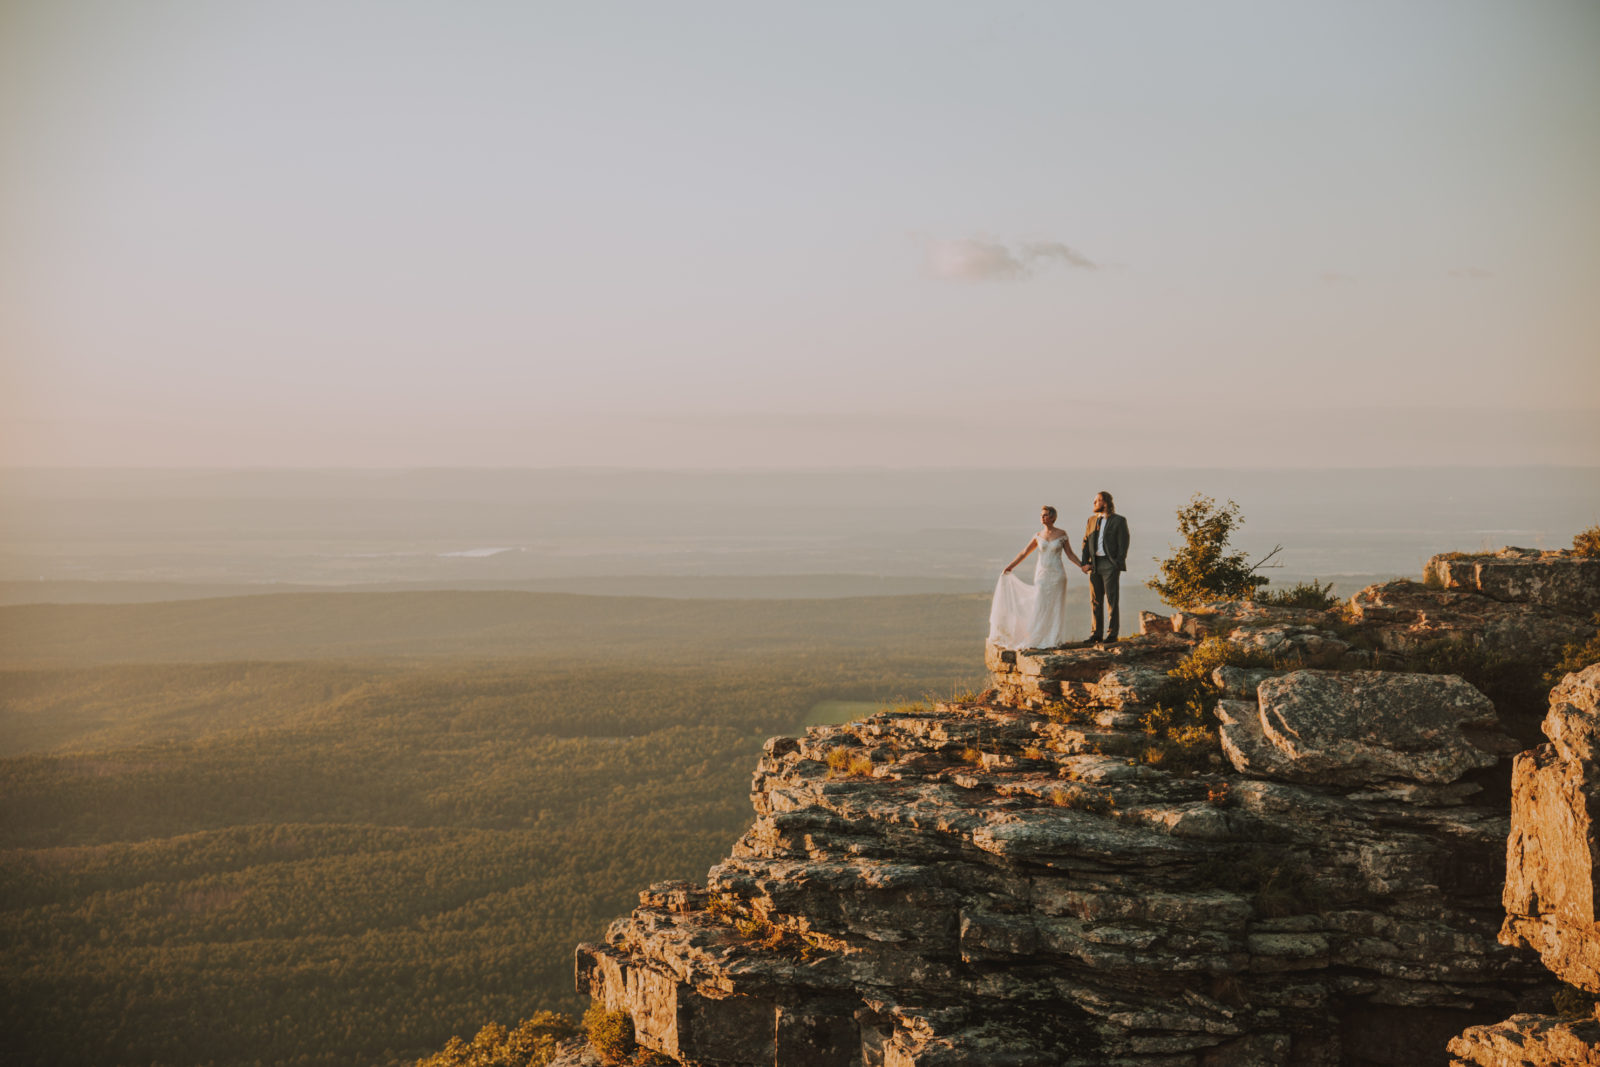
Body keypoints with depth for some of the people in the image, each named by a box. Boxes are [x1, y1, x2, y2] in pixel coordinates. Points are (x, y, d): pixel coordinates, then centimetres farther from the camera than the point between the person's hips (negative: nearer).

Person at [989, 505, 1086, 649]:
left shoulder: (1061, 534, -1)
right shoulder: (1038, 536, 4)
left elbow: (1070, 554, 4)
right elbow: (1024, 552, 10)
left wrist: (1082, 566, -5)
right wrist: (1010, 566, 7)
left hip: (1057, 575, -2)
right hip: (1042, 574, 2)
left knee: (1055, 607, 0)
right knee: (1039, 607, -2)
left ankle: (1054, 640, 6)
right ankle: (1038, 639, 4)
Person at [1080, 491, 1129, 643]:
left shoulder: (1119, 521, -1)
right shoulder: (1092, 520, 15)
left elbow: (1123, 544, -4)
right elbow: (1086, 542, 13)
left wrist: (1118, 564, -12)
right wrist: (1084, 563, 2)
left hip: (1110, 564, -5)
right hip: (1095, 565, 6)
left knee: (1111, 600, -4)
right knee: (1095, 600, 6)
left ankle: (1112, 633, -1)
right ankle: (1097, 633, 10)